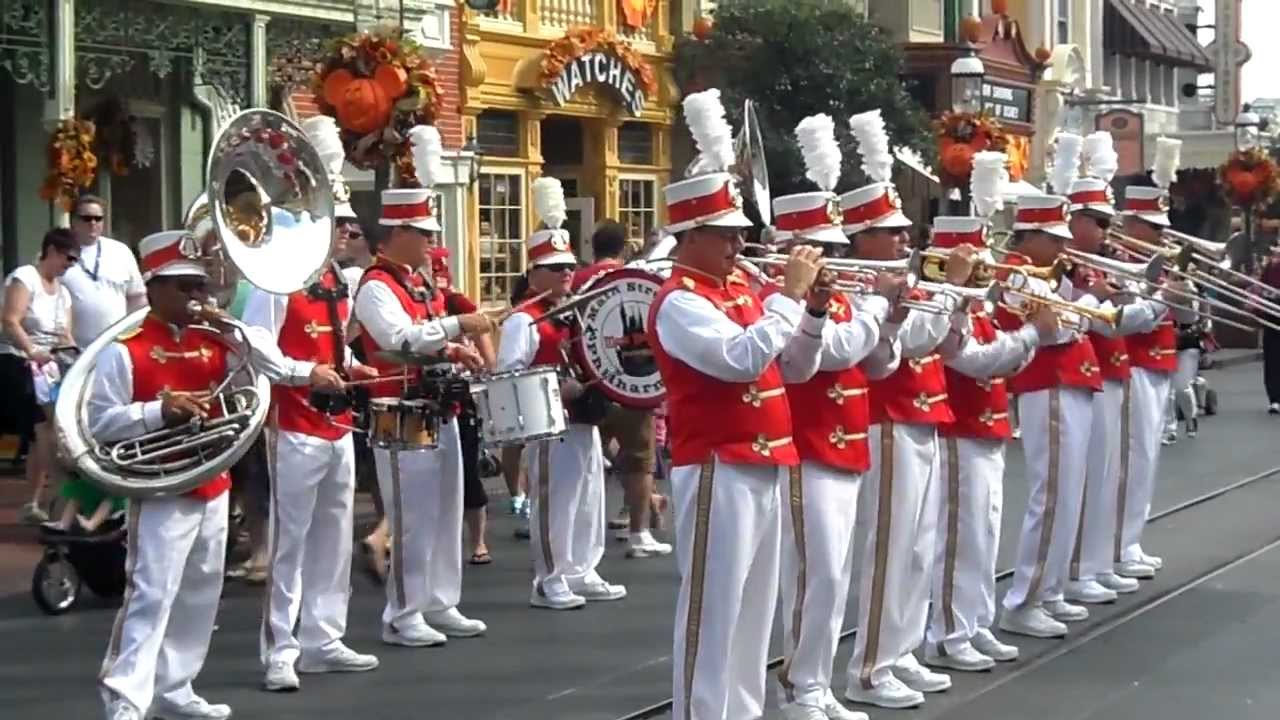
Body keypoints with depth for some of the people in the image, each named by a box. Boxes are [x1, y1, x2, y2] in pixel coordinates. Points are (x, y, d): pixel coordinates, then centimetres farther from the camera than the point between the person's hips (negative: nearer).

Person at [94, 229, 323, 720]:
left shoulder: (213, 342, 7)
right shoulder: (124, 351, -9)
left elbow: (277, 368, 1)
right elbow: (99, 422, -12)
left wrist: (230, 325, -10)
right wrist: (160, 409, -24)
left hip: (212, 490, 7)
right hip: (161, 494, -7)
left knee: (200, 596, 14)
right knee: (151, 595, -13)